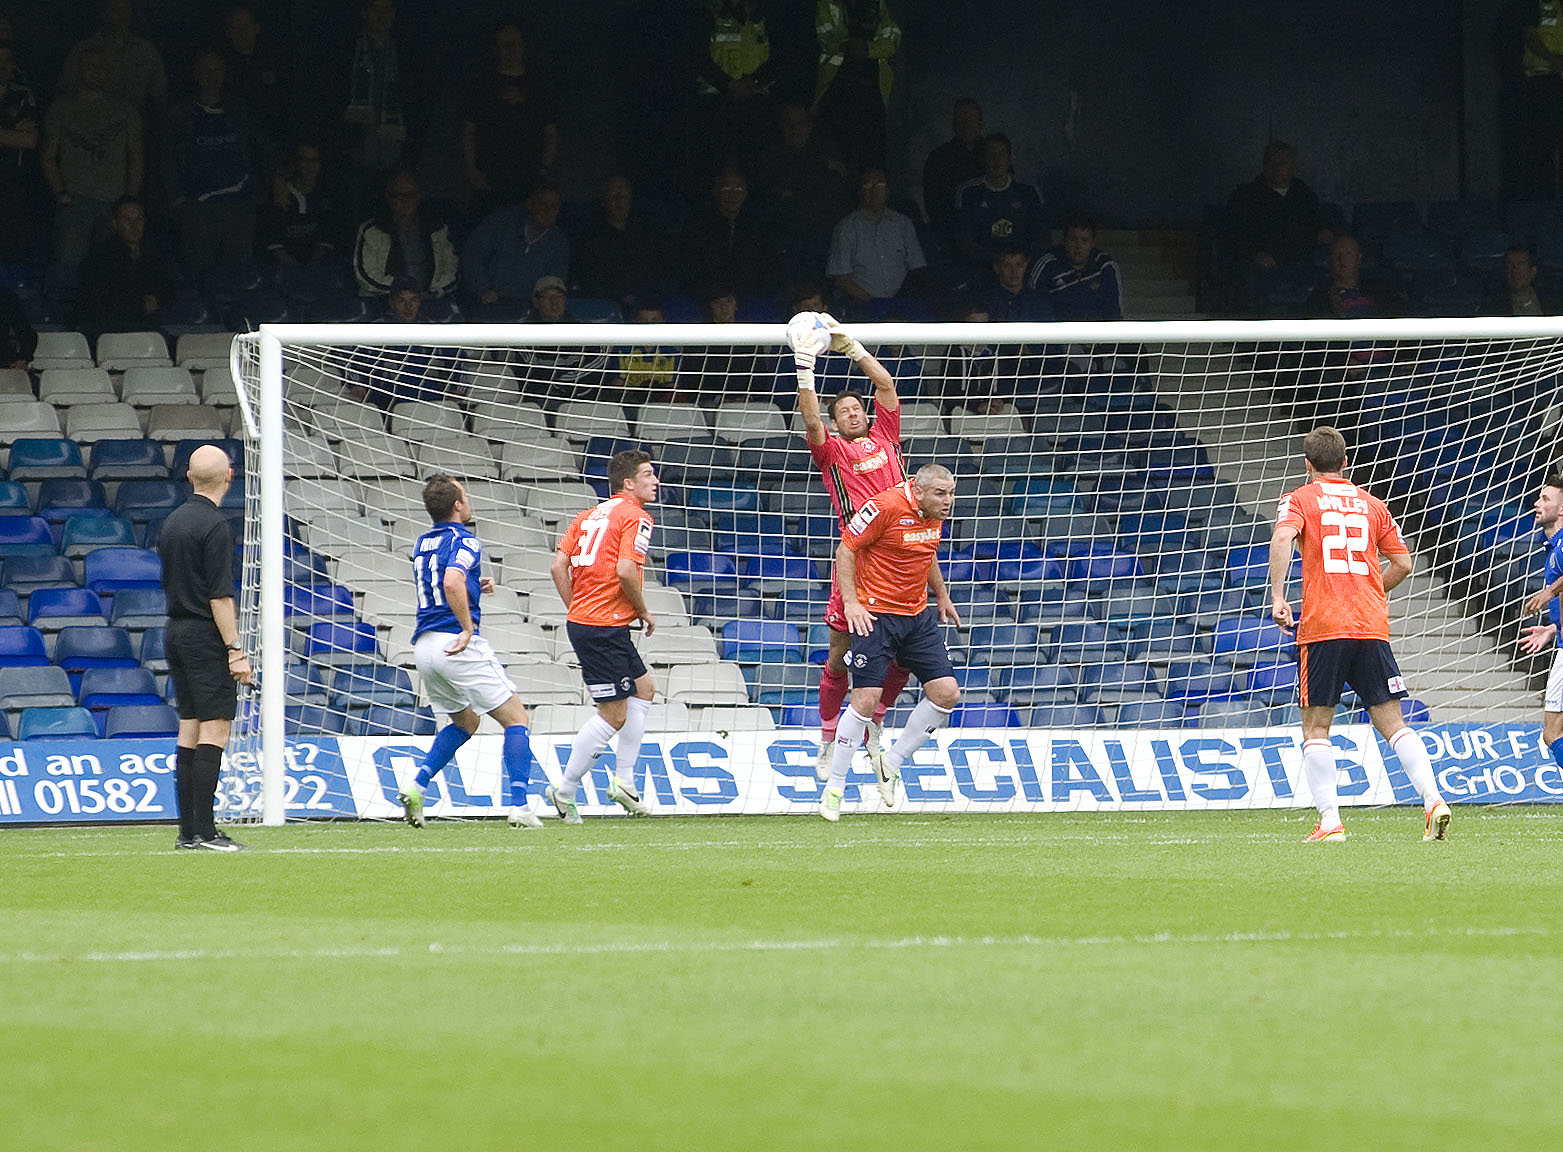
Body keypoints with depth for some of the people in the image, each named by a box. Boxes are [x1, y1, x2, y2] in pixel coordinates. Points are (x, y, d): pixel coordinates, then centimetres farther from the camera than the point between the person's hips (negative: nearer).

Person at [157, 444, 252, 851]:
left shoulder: (172, 523, 12)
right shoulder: (214, 526, -14)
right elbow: (220, 595, -18)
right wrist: (235, 650, -17)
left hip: (176, 632, 9)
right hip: (206, 635, -9)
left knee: (189, 732, 9)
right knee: (214, 730, -8)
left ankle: (188, 831, 8)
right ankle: (204, 831, -13)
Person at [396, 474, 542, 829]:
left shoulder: (422, 544, 16)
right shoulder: (464, 541, -9)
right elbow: (452, 583, -27)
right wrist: (468, 628, -19)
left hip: (423, 647, 8)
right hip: (457, 646, -8)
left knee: (465, 721, 27)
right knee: (517, 719, 1)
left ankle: (416, 785, 7)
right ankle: (518, 806, -12)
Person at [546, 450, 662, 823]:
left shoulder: (589, 515, 16)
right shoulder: (635, 517, -8)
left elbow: (559, 565, 10)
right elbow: (625, 571, -21)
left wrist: (576, 608, 14)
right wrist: (644, 612, -7)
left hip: (581, 620, 10)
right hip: (606, 626, -10)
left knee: (644, 688, 20)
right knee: (614, 715, -4)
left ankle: (624, 780, 18)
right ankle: (564, 792, -1)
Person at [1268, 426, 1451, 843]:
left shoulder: (1300, 500, 5)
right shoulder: (1372, 505, 16)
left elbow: (1282, 538, -15)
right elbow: (1402, 563, 15)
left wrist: (1277, 596, -15)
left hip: (1322, 626, -3)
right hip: (1372, 628, 3)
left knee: (1316, 727, 5)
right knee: (1391, 722, 5)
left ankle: (1329, 821, -4)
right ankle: (1433, 800, -12)